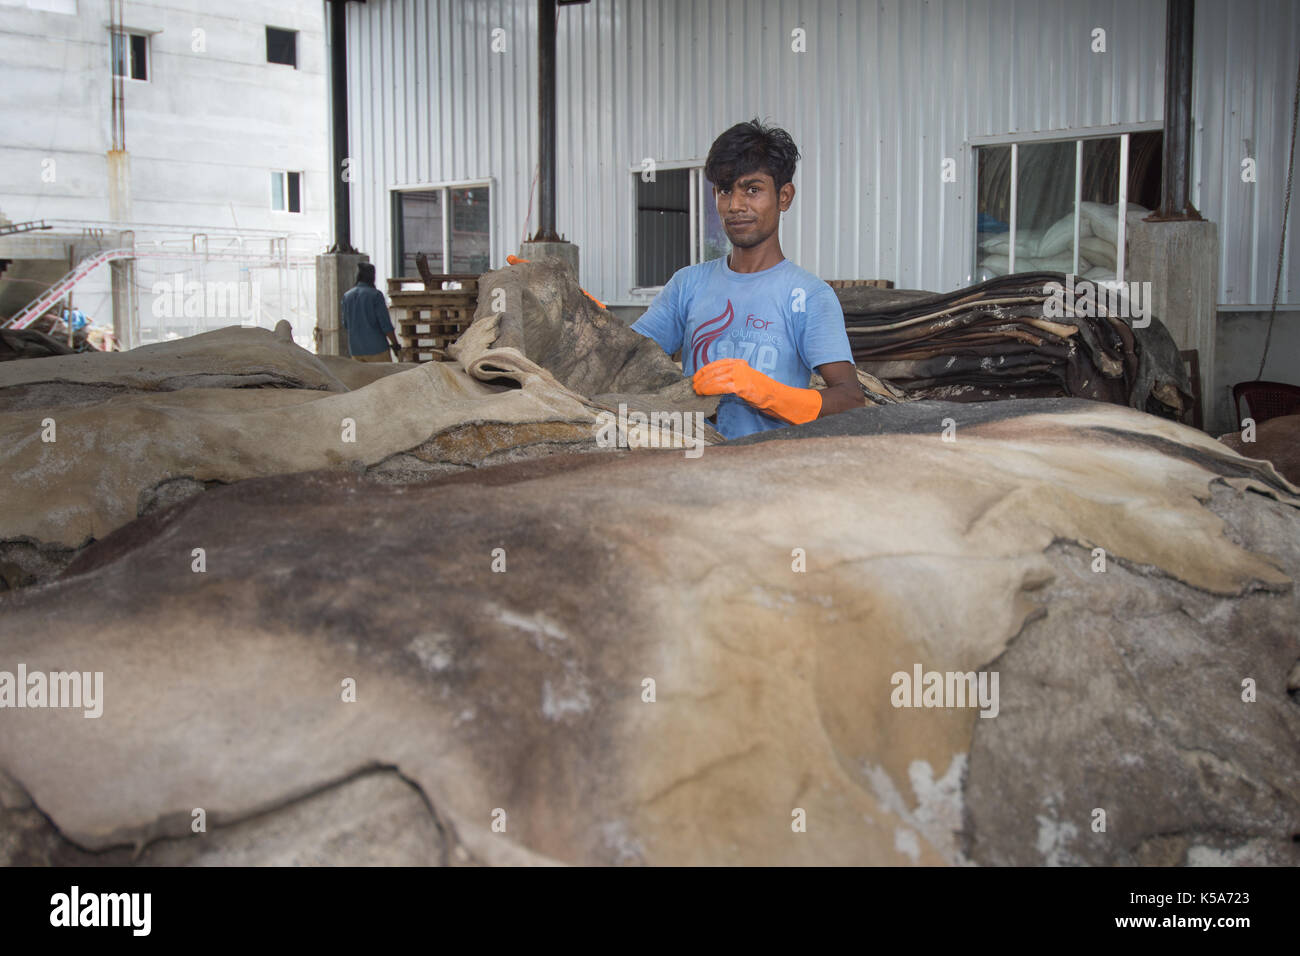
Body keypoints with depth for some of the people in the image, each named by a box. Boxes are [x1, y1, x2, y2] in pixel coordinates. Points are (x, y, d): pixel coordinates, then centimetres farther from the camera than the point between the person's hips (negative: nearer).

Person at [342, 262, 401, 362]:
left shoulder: (346, 296, 6)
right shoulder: (375, 295, -10)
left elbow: (346, 325, 13)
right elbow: (386, 324, -13)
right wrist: (396, 347, -7)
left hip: (356, 350, 5)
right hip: (376, 348, -5)